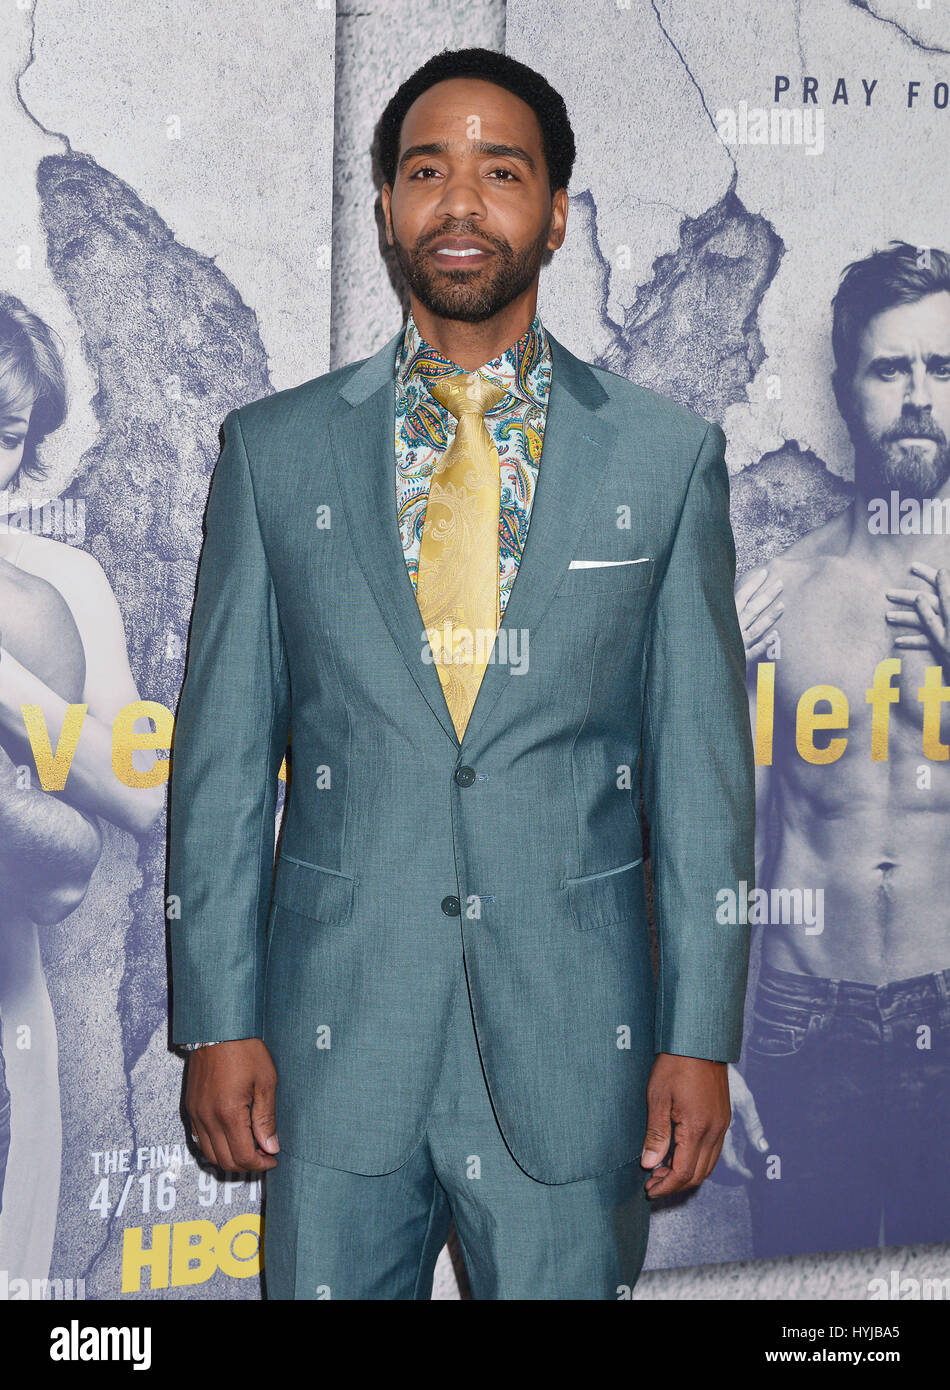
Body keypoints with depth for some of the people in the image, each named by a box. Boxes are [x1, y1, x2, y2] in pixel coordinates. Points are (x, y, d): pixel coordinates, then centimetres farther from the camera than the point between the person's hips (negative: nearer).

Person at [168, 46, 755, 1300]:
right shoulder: (274, 450, 4)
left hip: (571, 1053, 0)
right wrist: (217, 1017, 0)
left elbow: (704, 768, 2)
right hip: (334, 1047, 1)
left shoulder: (667, 455, 2)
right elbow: (222, 757, 4)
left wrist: (702, 1038, -1)